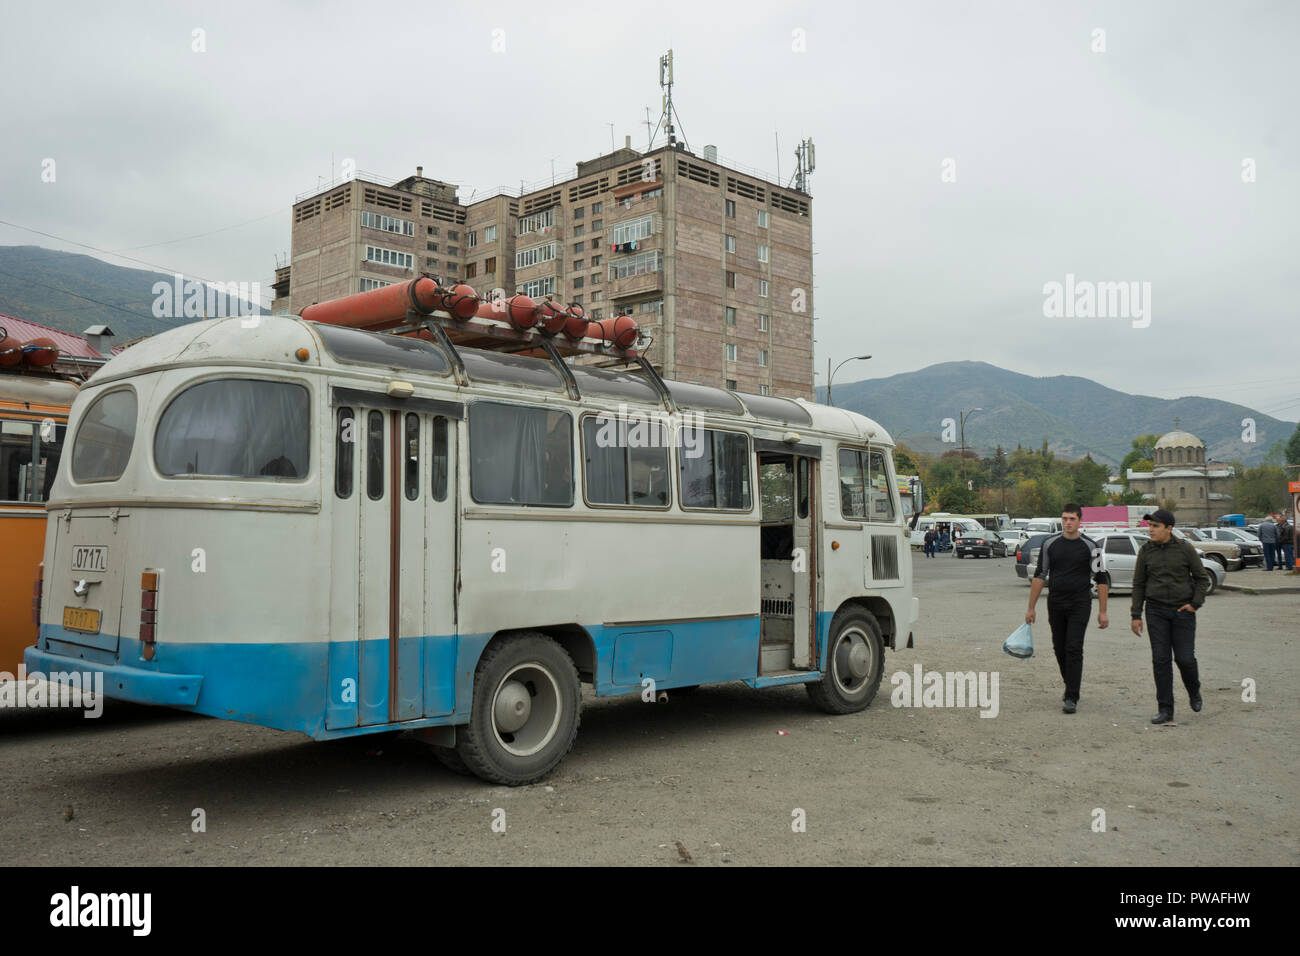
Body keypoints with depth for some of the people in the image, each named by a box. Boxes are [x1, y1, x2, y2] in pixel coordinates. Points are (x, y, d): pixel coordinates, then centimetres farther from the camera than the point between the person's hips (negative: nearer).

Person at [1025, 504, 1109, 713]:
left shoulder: (1089, 546, -2)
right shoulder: (1050, 543, 4)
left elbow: (1102, 579, 2)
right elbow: (1039, 576, 7)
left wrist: (1102, 612, -2)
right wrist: (1031, 608, 4)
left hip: (1080, 604, -3)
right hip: (1055, 604, 3)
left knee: (1074, 649, -11)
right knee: (1060, 649, 10)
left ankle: (1071, 698, -9)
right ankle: (1072, 688, 29)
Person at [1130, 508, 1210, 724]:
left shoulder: (1185, 548, -4)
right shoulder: (1146, 551, 2)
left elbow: (1202, 578, 5)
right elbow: (1138, 584, 7)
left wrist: (1195, 603, -7)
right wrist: (1136, 615, 3)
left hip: (1183, 611, -2)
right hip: (1156, 611, 2)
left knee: (1185, 658, -2)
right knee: (1160, 660, 0)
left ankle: (1194, 692, 30)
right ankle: (1165, 709, 6)